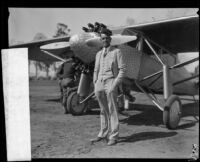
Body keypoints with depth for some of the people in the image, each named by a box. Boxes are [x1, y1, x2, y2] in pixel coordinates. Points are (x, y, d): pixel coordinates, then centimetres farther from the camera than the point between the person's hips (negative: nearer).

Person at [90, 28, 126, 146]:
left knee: (112, 111, -3)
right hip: (100, 83, 5)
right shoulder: (99, 54, 17)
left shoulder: (117, 52, 0)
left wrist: (115, 85, -14)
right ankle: (103, 134, 22)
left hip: (111, 82, -5)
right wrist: (96, 85, 9)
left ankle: (113, 137, 4)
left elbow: (122, 69, -6)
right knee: (103, 111, 12)